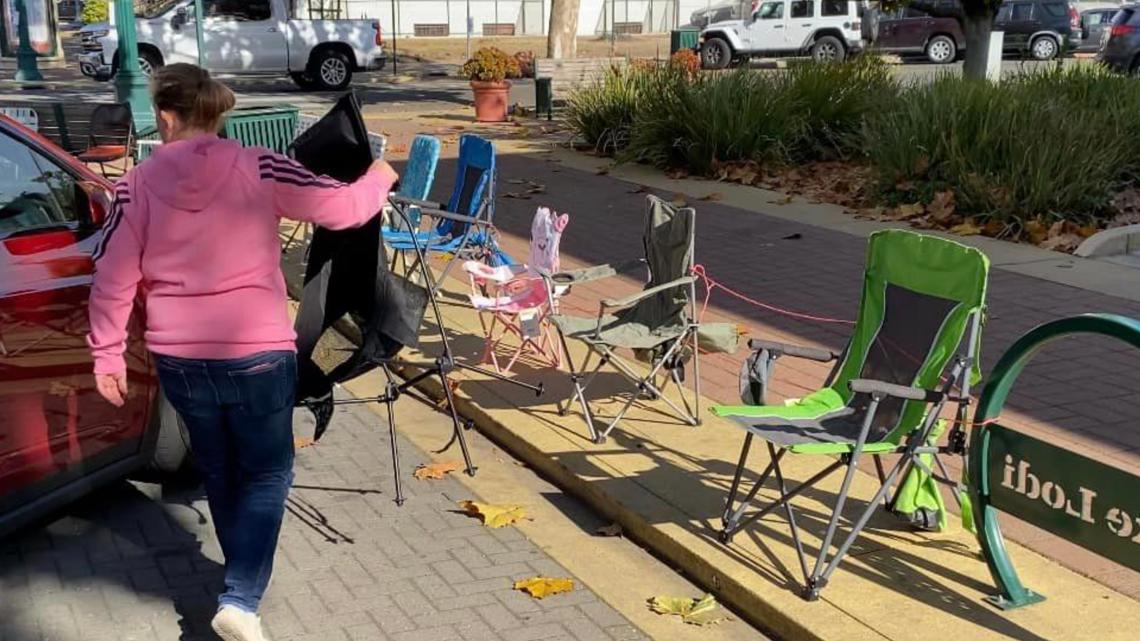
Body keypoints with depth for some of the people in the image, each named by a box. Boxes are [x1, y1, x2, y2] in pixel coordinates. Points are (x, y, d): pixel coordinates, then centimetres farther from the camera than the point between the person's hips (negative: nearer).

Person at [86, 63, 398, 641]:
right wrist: (379, 178, 15)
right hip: (257, 352, -3)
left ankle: (243, 576, 39)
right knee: (266, 474, 10)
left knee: (219, 471, 22)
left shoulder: (137, 185, -2)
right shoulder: (257, 168, -8)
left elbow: (112, 281, 0)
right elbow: (341, 207, -6)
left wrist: (107, 355, 11)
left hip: (179, 358, 3)